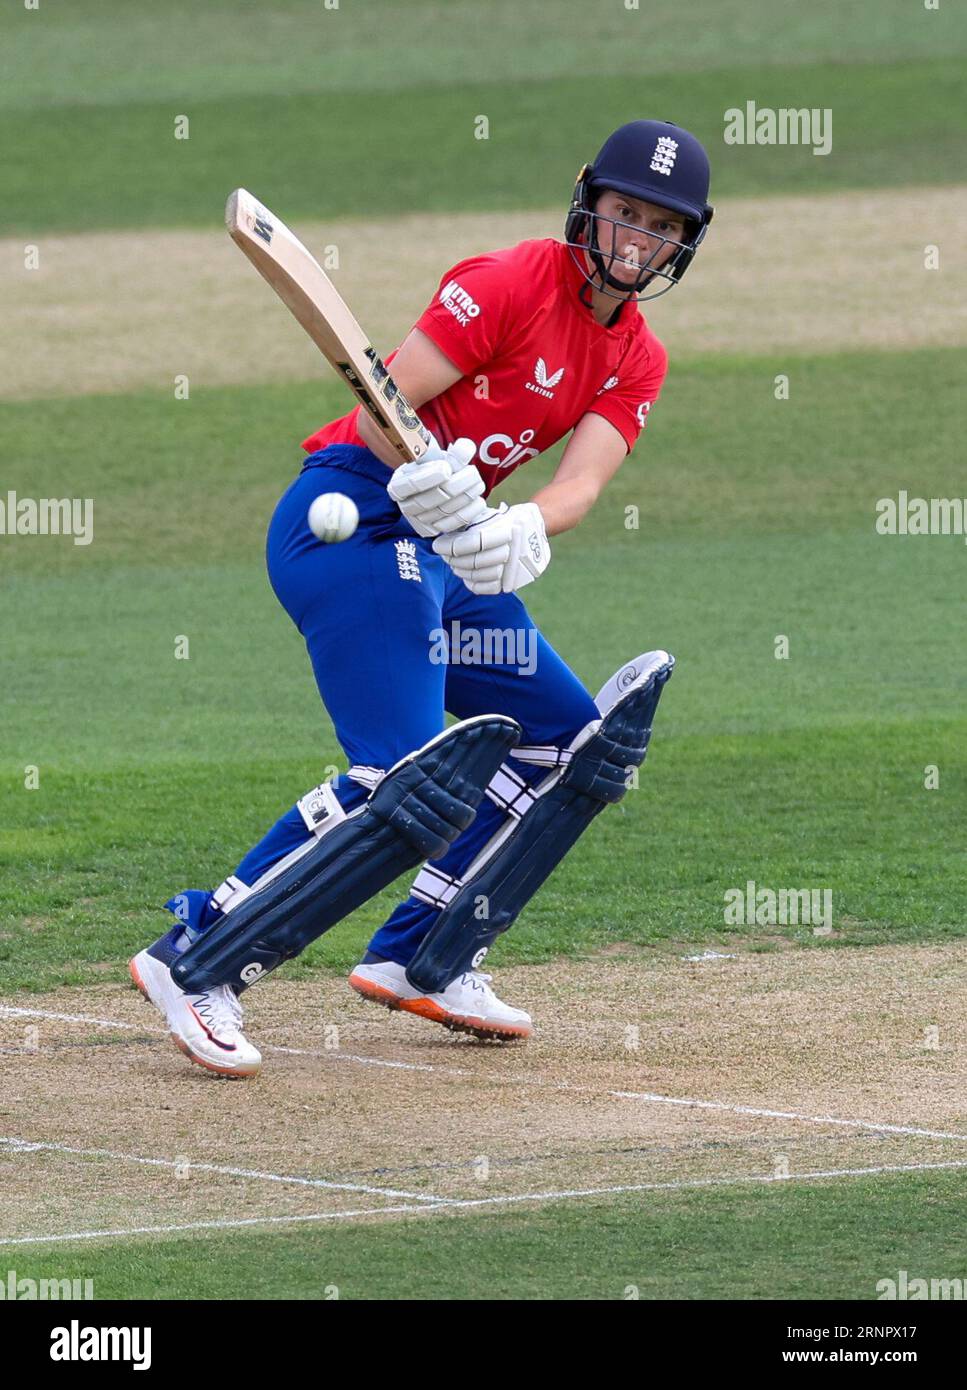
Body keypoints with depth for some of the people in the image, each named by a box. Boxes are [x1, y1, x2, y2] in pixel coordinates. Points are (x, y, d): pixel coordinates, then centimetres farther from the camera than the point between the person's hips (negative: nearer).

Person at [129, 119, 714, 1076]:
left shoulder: (638, 362, 10)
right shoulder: (514, 283, -13)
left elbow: (582, 478, -6)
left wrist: (526, 532, -27)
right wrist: (428, 480, -37)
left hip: (446, 551, 9)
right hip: (355, 518, -9)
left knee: (573, 742, 12)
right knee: (405, 780, -21)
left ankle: (421, 960, 19)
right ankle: (194, 963, -17)